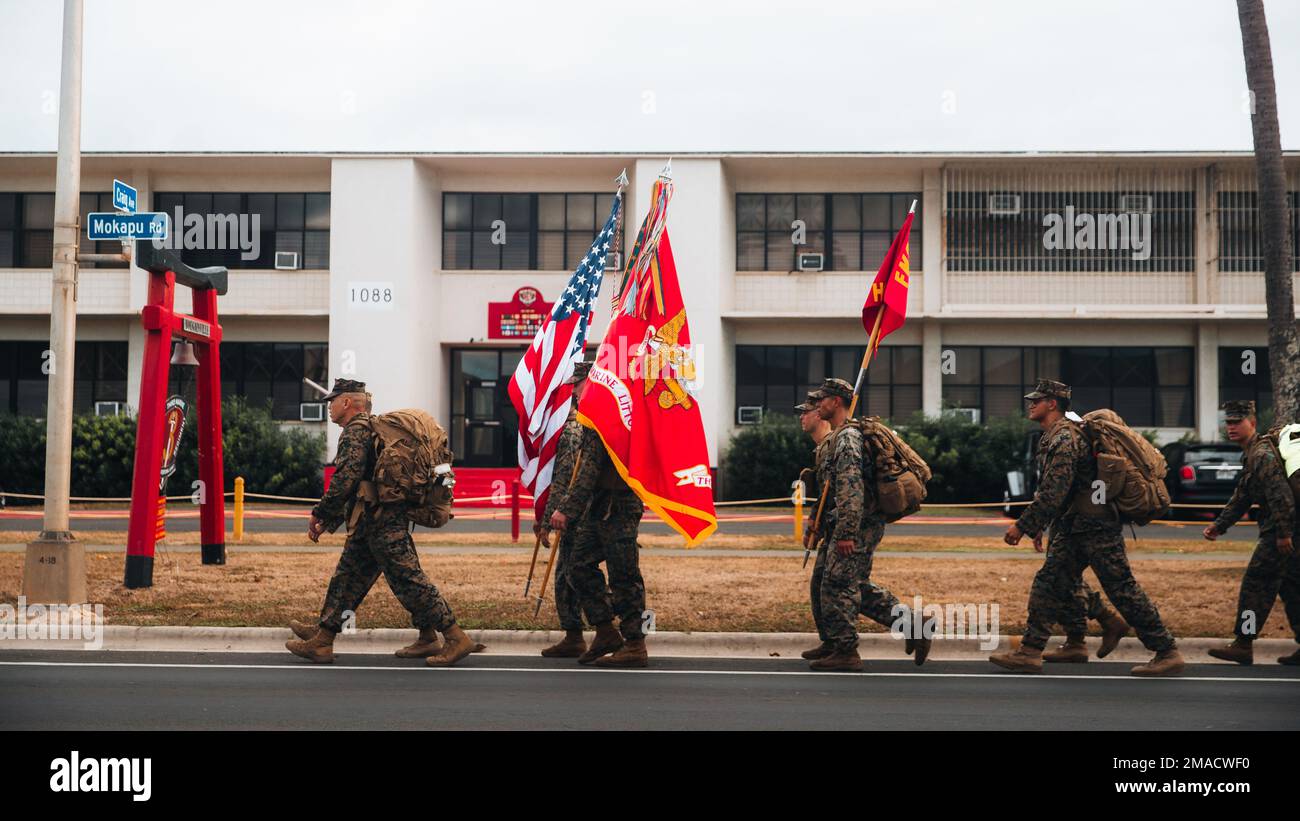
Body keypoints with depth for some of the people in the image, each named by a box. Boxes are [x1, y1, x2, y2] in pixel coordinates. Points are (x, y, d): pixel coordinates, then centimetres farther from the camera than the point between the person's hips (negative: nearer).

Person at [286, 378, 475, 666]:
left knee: (408, 580, -9)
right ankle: (322, 642, 19)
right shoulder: (367, 429, 23)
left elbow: (346, 479, -22)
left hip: (381, 524, -11)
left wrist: (319, 514, -13)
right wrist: (329, 522, 26)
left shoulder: (356, 430, -10)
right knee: (347, 578, 13)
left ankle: (456, 639, -7)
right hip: (370, 525, 11)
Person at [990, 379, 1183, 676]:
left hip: (1096, 529, -10)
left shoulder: (1064, 438, -19)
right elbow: (1051, 489, 22)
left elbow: (1053, 493, -26)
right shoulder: (1053, 437, 14)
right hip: (1074, 529, 10)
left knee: (1122, 590, -5)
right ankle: (1030, 652, 9)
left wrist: (1022, 526, -20)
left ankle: (1167, 653, 3)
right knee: (1048, 585, 7)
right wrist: (1039, 526, 23)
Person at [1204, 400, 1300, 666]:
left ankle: (1243, 645, 0)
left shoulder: (1263, 454, -15)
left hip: (1279, 532, -10)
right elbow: (1241, 497, 24)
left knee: (1256, 583, -5)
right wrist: (1219, 525, 19)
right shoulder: (1251, 455, 18)